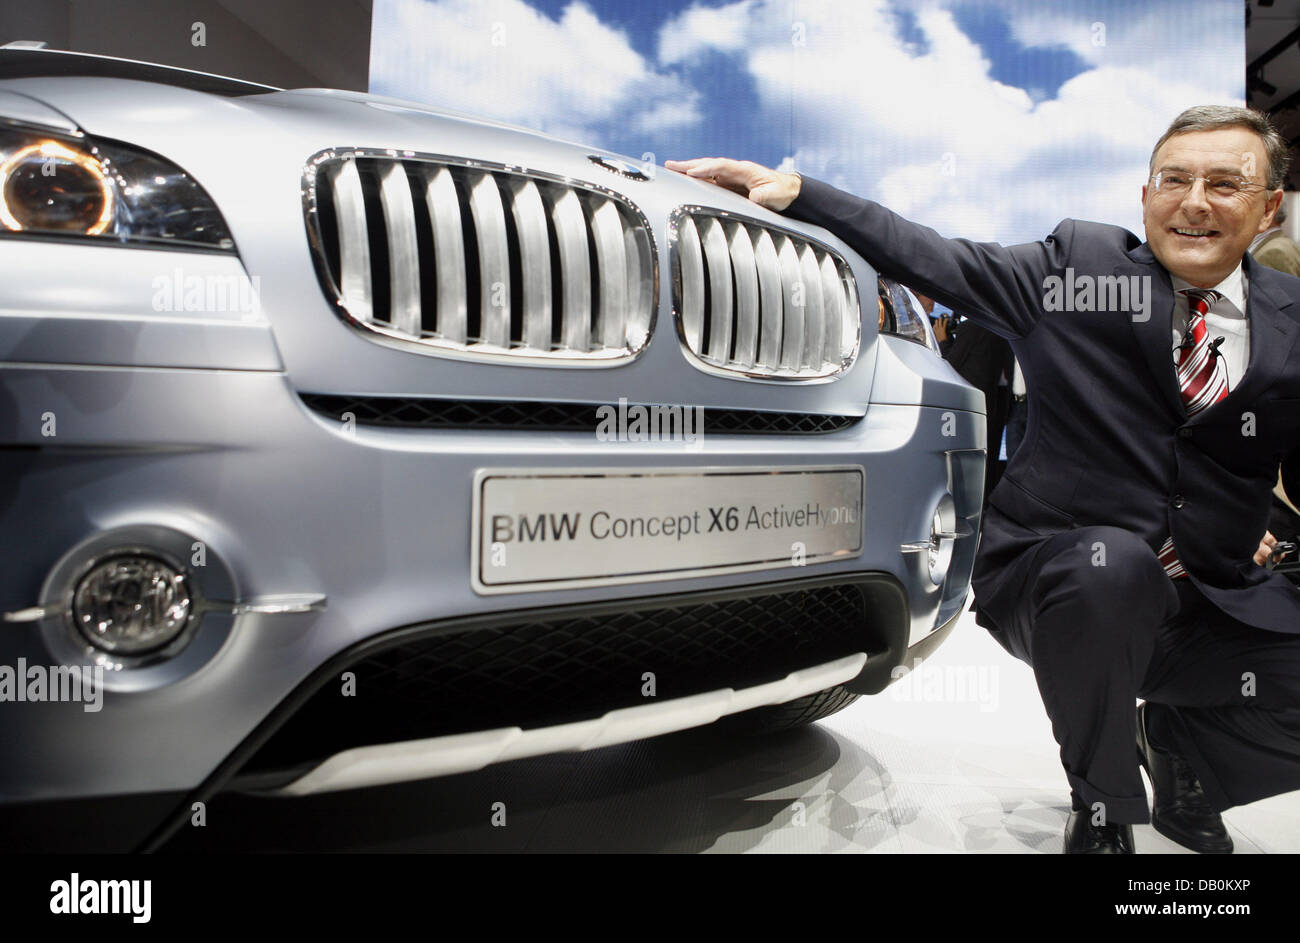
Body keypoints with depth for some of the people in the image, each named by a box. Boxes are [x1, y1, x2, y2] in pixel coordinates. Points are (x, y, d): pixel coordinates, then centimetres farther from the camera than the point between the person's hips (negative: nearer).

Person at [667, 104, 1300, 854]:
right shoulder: (1075, 265, 0)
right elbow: (929, 256, -2)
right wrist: (794, 193, -8)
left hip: (1218, 611, 4)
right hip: (1060, 585, -3)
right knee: (1111, 561, -36)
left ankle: (1176, 741, 18)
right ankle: (1100, 809, -7)